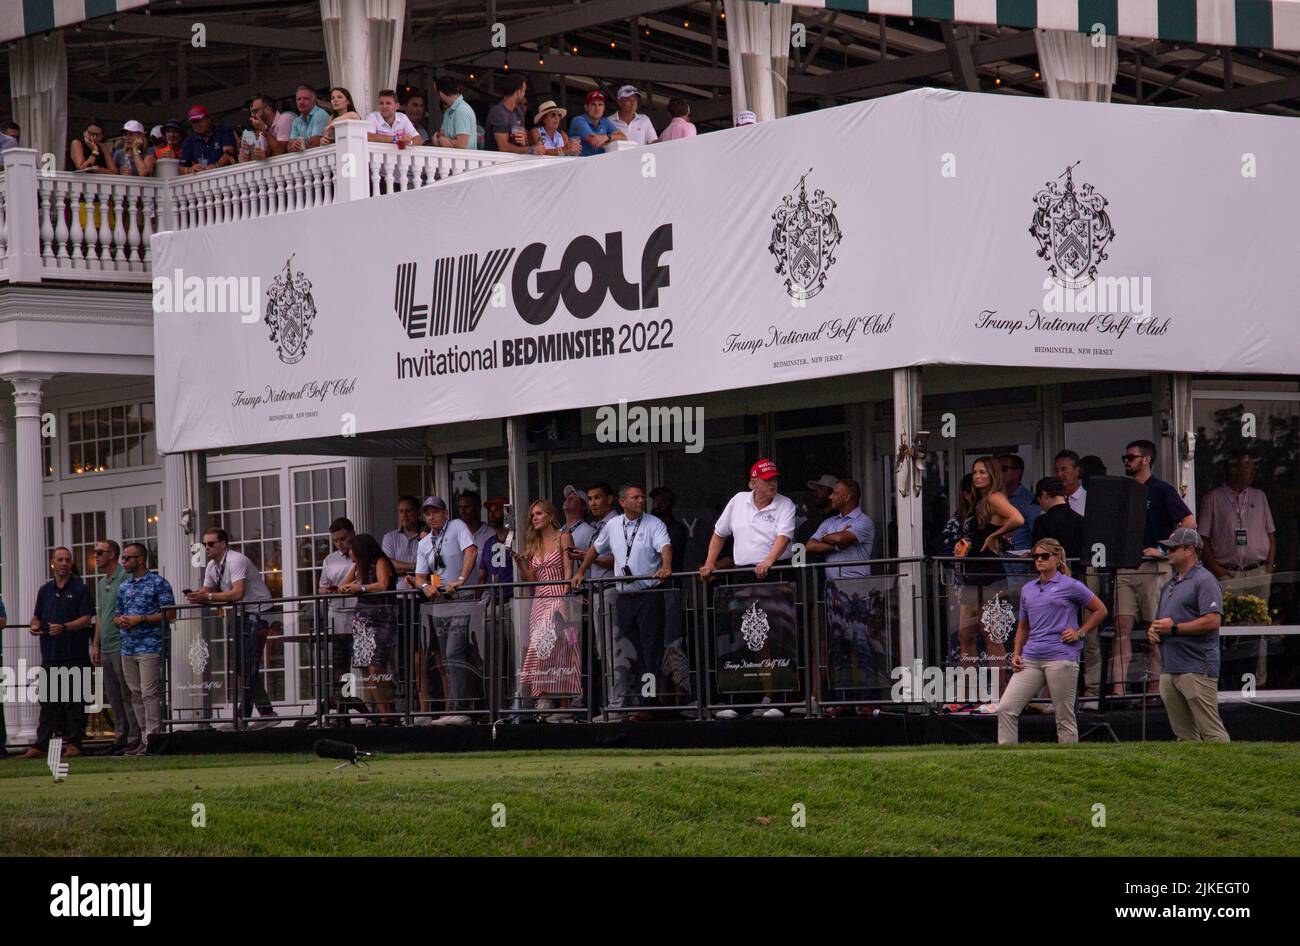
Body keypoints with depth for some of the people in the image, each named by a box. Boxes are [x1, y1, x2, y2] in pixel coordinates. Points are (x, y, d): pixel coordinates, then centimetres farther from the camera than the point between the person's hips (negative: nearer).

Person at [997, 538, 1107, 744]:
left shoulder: (1071, 586, 2)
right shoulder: (1028, 589, 17)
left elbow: (1100, 610, 9)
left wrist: (1080, 633, -1)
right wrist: (1016, 654, 12)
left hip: (1061, 657, -5)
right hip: (1031, 659, 5)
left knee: (1064, 717, -2)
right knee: (1006, 708, -8)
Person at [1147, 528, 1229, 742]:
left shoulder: (1204, 580, -7)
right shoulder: (1170, 584, 22)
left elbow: (1213, 620, -18)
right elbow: (1160, 619, 31)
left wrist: (1174, 628, -14)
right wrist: (1152, 630, 6)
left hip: (1197, 669, -9)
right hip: (1169, 670, 9)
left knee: (1212, 732, -12)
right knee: (1184, 735, 9)